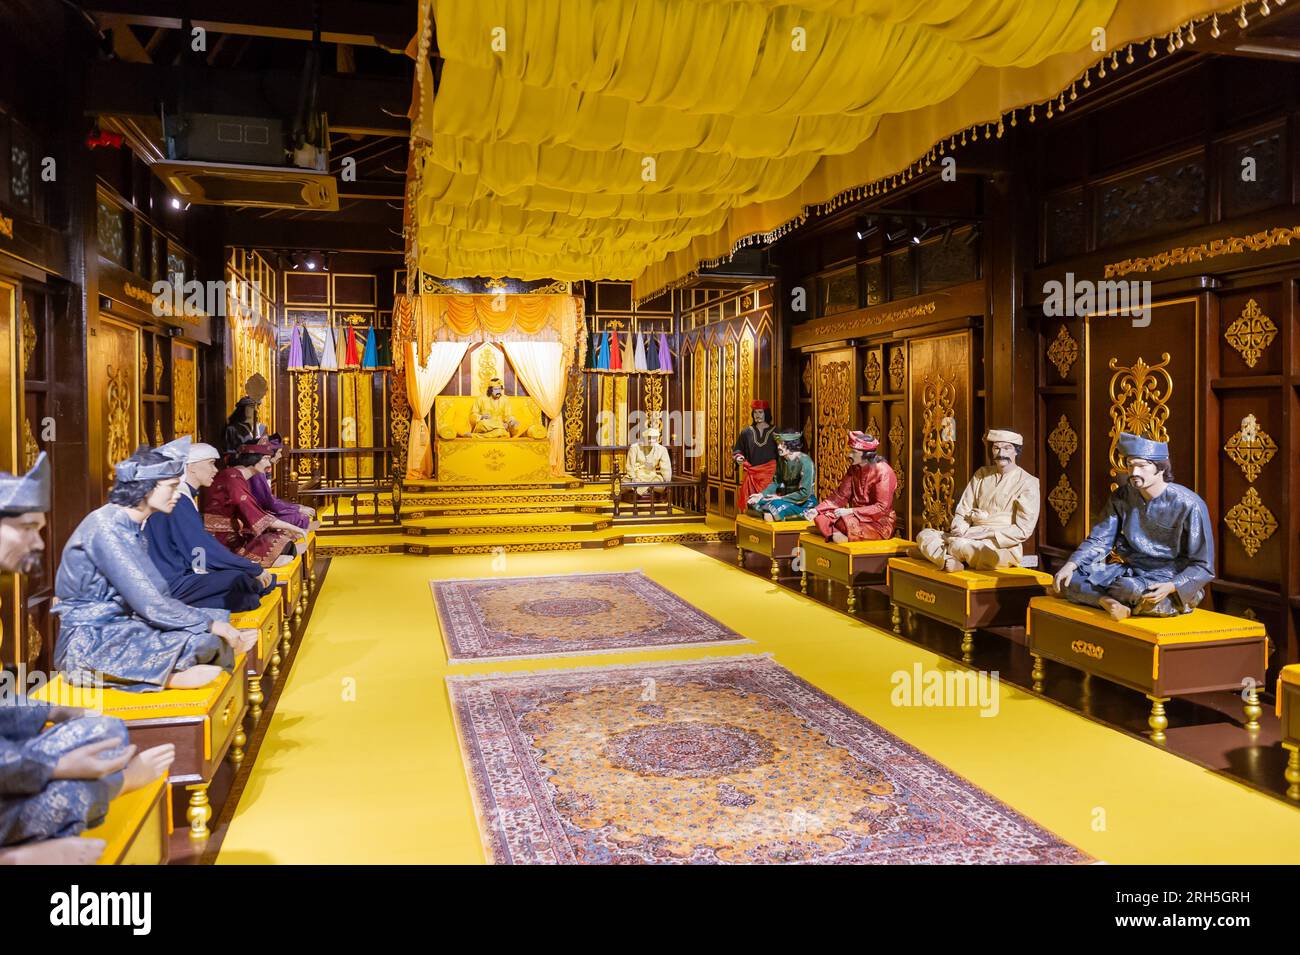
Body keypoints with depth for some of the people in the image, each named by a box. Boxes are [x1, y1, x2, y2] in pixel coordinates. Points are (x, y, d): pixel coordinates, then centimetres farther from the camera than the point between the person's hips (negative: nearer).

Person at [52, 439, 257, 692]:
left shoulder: (133, 526, 10)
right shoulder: (106, 527, -19)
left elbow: (157, 592, 7)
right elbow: (148, 604, -24)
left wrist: (213, 622, -3)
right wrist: (210, 624, -17)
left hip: (122, 625, 9)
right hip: (90, 643, -9)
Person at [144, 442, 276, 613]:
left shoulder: (185, 497, 14)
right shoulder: (178, 501, -16)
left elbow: (200, 545, 14)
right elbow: (204, 548, -21)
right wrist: (255, 569, -13)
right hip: (172, 584, -8)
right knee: (242, 581, -25)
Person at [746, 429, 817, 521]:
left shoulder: (805, 462, -20)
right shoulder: (782, 460, 5)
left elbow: (804, 494, -24)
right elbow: (776, 483, 12)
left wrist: (781, 498, -19)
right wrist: (761, 494, -5)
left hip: (805, 502, -9)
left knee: (769, 515, -30)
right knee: (754, 504, -4)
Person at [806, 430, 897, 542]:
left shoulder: (883, 471, -15)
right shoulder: (854, 469, 6)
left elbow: (882, 508, -20)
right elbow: (840, 496, 5)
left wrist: (851, 511, -25)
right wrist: (817, 510, -9)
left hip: (880, 523, -7)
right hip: (857, 517, 7)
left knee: (846, 521, -33)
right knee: (821, 518, -12)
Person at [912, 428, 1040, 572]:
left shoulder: (1028, 483, -2)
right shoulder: (981, 474, 15)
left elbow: (1022, 530, -9)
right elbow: (962, 512, 13)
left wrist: (982, 534, -17)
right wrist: (960, 529, -11)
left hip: (1003, 546, -7)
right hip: (971, 539, 7)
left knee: (959, 545, -37)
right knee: (924, 535, -7)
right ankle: (948, 559, -29)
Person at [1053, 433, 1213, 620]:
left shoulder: (1189, 505, -16)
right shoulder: (1122, 496, 0)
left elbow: (1203, 567, -12)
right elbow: (1099, 540, 2)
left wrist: (1171, 587, -30)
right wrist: (1070, 566, -16)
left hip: (1174, 581, -5)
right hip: (1132, 571, 5)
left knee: (1131, 588, -37)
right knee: (1067, 577, -10)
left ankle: (1088, 593, -8)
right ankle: (1107, 601, -31)